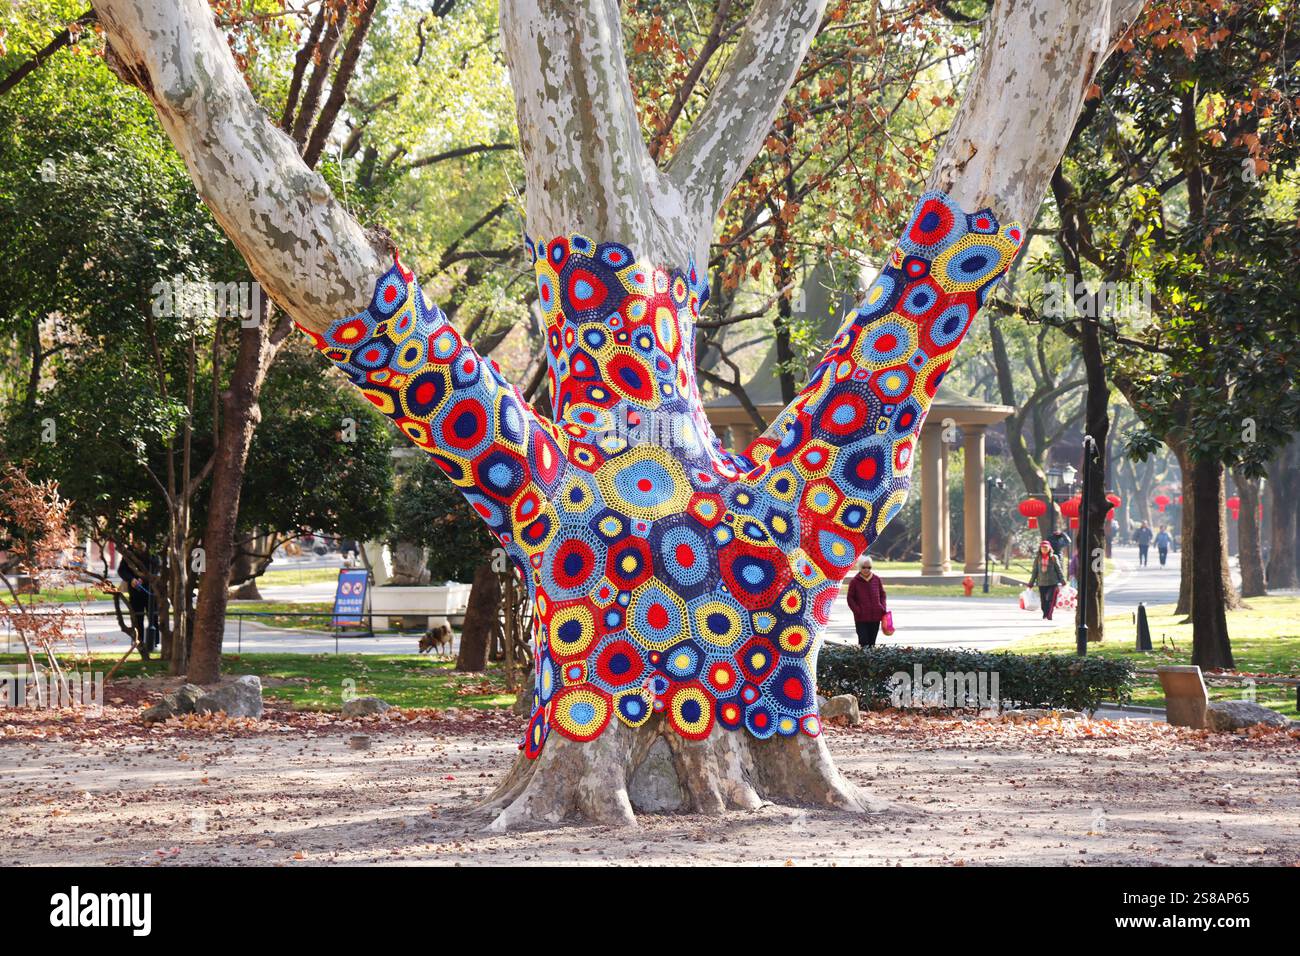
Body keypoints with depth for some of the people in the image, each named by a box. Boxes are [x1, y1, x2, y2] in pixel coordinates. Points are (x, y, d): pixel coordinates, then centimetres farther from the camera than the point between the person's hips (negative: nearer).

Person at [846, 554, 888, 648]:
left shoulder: (876, 579, 6)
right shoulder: (855, 581, -2)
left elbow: (882, 594, 16)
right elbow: (850, 598, 1)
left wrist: (883, 608, 3)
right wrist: (857, 611, -10)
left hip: (876, 616, 3)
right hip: (861, 618, -3)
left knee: (872, 642, 8)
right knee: (863, 641, -10)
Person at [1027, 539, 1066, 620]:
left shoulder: (1054, 558, 1)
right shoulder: (1037, 559, 8)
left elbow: (1059, 570, 3)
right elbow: (1034, 572, 13)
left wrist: (1063, 581, -2)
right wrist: (1031, 584, 12)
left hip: (1052, 583, -3)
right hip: (1041, 584, 3)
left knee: (1050, 600, -15)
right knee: (1043, 603, 5)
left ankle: (1048, 616, -19)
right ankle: (1045, 617, 14)